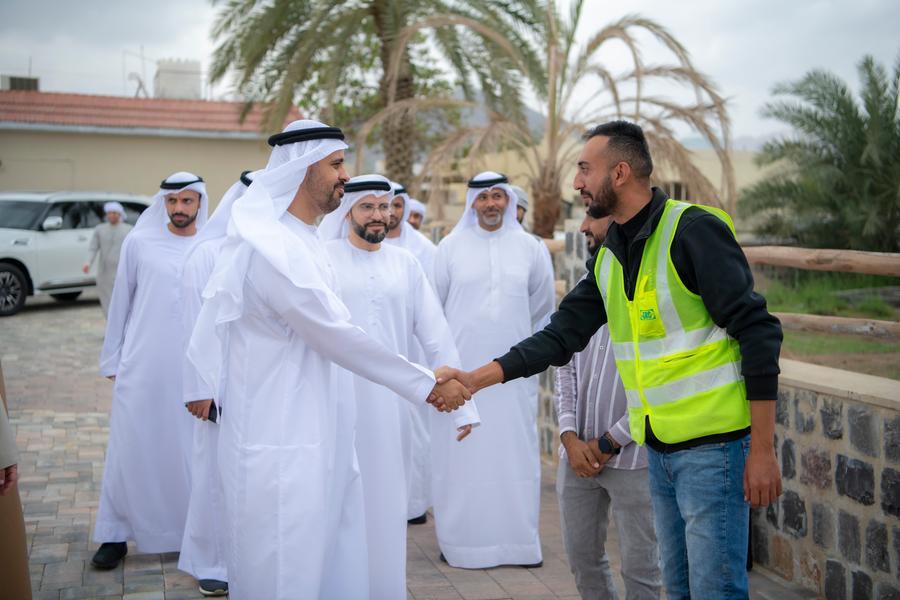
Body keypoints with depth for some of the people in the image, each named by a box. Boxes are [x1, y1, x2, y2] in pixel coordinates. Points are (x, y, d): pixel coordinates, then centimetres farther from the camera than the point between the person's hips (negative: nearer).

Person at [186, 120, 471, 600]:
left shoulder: (299, 241, 12)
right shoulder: (271, 247, -19)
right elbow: (338, 336, -19)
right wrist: (425, 385, -13)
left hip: (313, 440, 9)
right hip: (281, 447, -9)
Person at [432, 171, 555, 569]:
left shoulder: (529, 248, 4)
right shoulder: (451, 246, 1)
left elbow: (542, 306, 16)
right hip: (462, 368, -1)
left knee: (514, 453, 3)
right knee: (462, 455, 1)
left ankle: (517, 539, 12)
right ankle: (462, 539, 10)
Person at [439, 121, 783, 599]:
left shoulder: (694, 230, -15)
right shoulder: (608, 256, 9)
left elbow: (757, 333, -16)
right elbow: (560, 336, 9)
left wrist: (762, 451, -17)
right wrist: (474, 379, 0)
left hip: (713, 444, -7)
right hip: (658, 449, 7)